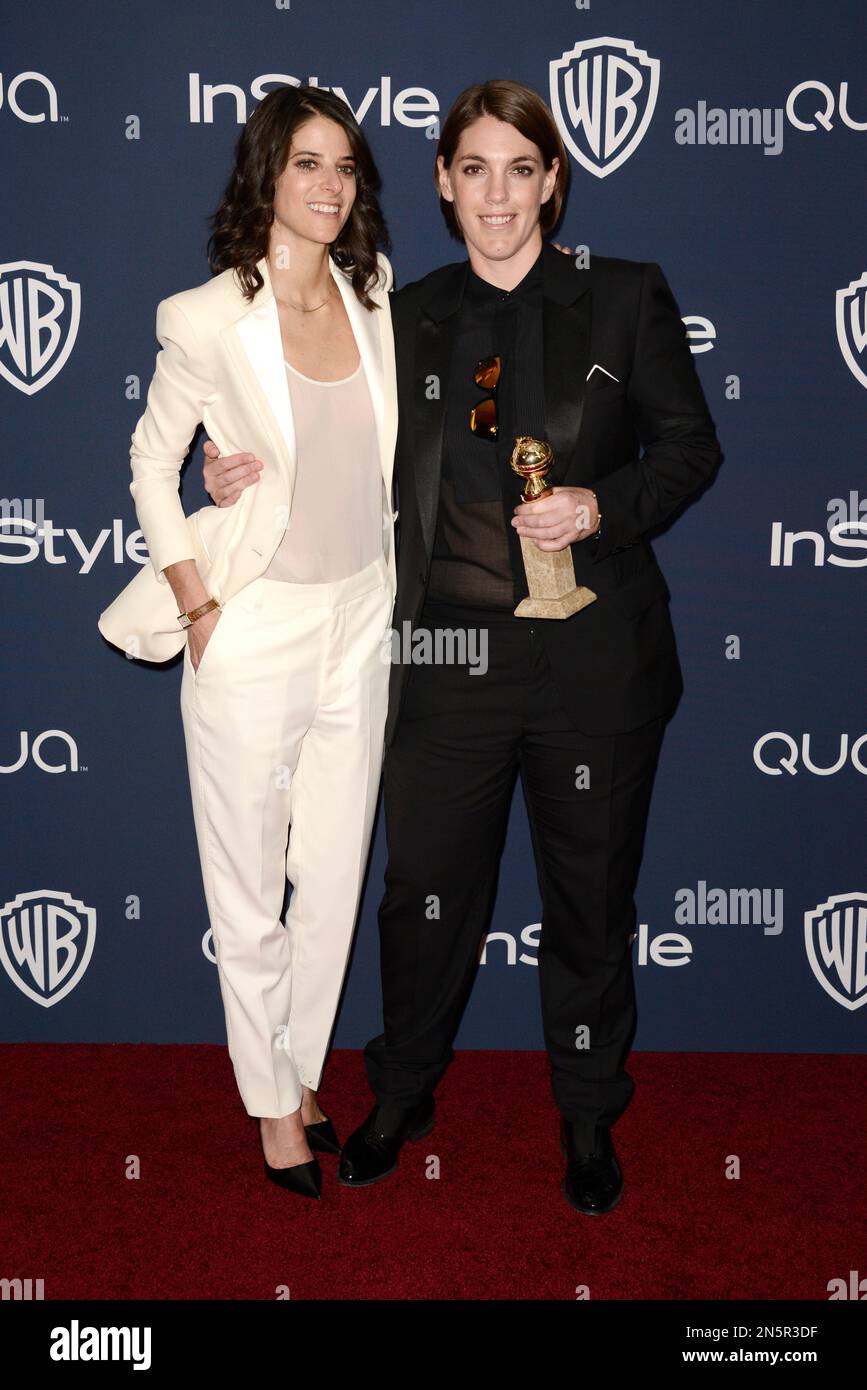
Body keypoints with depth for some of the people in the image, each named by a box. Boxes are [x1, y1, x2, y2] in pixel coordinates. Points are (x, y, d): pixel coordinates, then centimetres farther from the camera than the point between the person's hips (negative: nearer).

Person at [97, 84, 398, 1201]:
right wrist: (200, 613, -7)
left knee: (337, 873, 14)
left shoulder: (374, 297, 3)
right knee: (250, 887, 8)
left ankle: (305, 1067, 35)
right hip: (253, 628, -5)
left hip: (359, 619, 5)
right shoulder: (210, 320, -13)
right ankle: (271, 1104, 27)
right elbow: (152, 462, -4)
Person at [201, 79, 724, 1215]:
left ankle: (589, 1113, 35)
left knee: (591, 895, 12)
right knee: (427, 892, 11)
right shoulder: (406, 317, 9)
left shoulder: (627, 298, 3)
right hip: (449, 656, 1)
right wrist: (246, 477, -3)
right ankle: (404, 1094, 37)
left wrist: (603, 507, -14)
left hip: (594, 660, -1)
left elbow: (691, 444, 4)